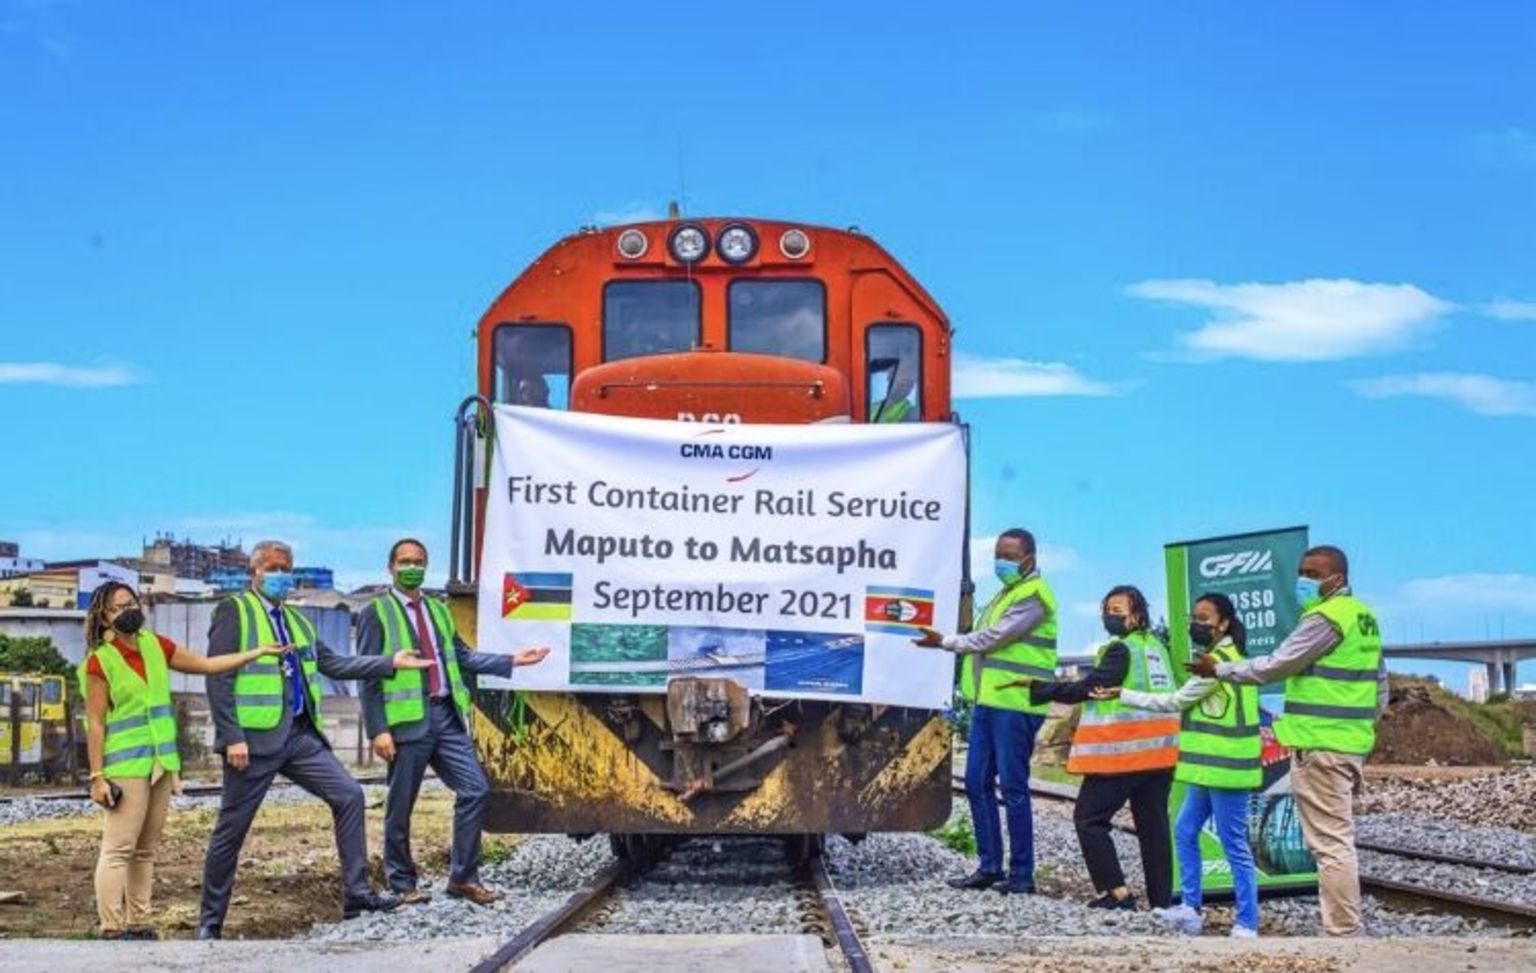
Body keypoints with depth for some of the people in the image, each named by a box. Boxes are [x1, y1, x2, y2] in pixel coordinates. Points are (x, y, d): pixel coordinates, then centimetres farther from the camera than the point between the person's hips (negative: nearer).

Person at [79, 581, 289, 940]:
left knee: (146, 850, 9)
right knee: (118, 849, -8)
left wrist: (260, 651, 11)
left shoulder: (155, 645, 8)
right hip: (126, 766, -6)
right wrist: (97, 776, -12)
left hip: (161, 763, 6)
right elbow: (95, 724, -9)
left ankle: (139, 925, 15)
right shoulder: (100, 661, -8)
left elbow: (207, 665, 14)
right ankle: (112, 931, -5)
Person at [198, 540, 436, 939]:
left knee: (349, 795, -2)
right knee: (231, 829, 1)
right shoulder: (234, 611, -4)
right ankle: (210, 921, 15)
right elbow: (217, 678, -10)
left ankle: (356, 893, 4)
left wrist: (392, 663, 7)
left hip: (300, 736, 7)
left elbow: (334, 664, 15)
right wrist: (232, 737, -17)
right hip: (255, 739, -7)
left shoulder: (298, 621, 18)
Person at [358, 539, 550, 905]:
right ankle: (402, 884, 17)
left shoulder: (438, 610, 19)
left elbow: (463, 656, 19)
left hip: (445, 717, 6)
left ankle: (463, 878, 11)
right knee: (400, 805, 3)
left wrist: (512, 661, 12)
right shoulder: (376, 613, -1)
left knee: (475, 790, 0)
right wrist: (378, 730, -12)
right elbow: (368, 675, -6)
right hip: (407, 720, -6)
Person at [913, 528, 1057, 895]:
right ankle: (990, 867, 15)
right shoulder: (1007, 592, 23)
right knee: (977, 783, 8)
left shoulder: (1033, 596, -9)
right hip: (989, 700, 10)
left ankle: (1022, 873, 1)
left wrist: (946, 642, -5)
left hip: (1015, 704, -9)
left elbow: (994, 637, -14)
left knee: (1013, 788, -6)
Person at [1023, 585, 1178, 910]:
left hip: (1123, 751, -8)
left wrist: (1038, 689, -10)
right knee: (1153, 825, 8)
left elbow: (1086, 688, -14)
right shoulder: (1157, 647, 14)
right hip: (1160, 751, 8)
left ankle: (1117, 892, -7)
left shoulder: (1121, 649, -10)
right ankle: (1162, 900, 8)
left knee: (1089, 817, -1)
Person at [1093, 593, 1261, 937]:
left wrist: (1122, 695, -8)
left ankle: (1247, 925, 1)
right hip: (1210, 768, 10)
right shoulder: (1223, 657, 15)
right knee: (1185, 832, 14)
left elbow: (1175, 702, -13)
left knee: (1234, 845, -5)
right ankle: (1191, 907, 20)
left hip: (1225, 768, -10)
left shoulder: (1218, 662, -17)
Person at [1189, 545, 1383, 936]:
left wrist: (1220, 669, -3)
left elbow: (1276, 665, -13)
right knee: (1339, 840, 15)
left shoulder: (1325, 618, -14)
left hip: (1320, 746, -10)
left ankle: (1341, 932, -4)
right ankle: (1348, 927, 20)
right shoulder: (1363, 615, 16)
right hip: (1350, 743, 10)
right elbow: (1380, 686, 20)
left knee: (1330, 843, -7)